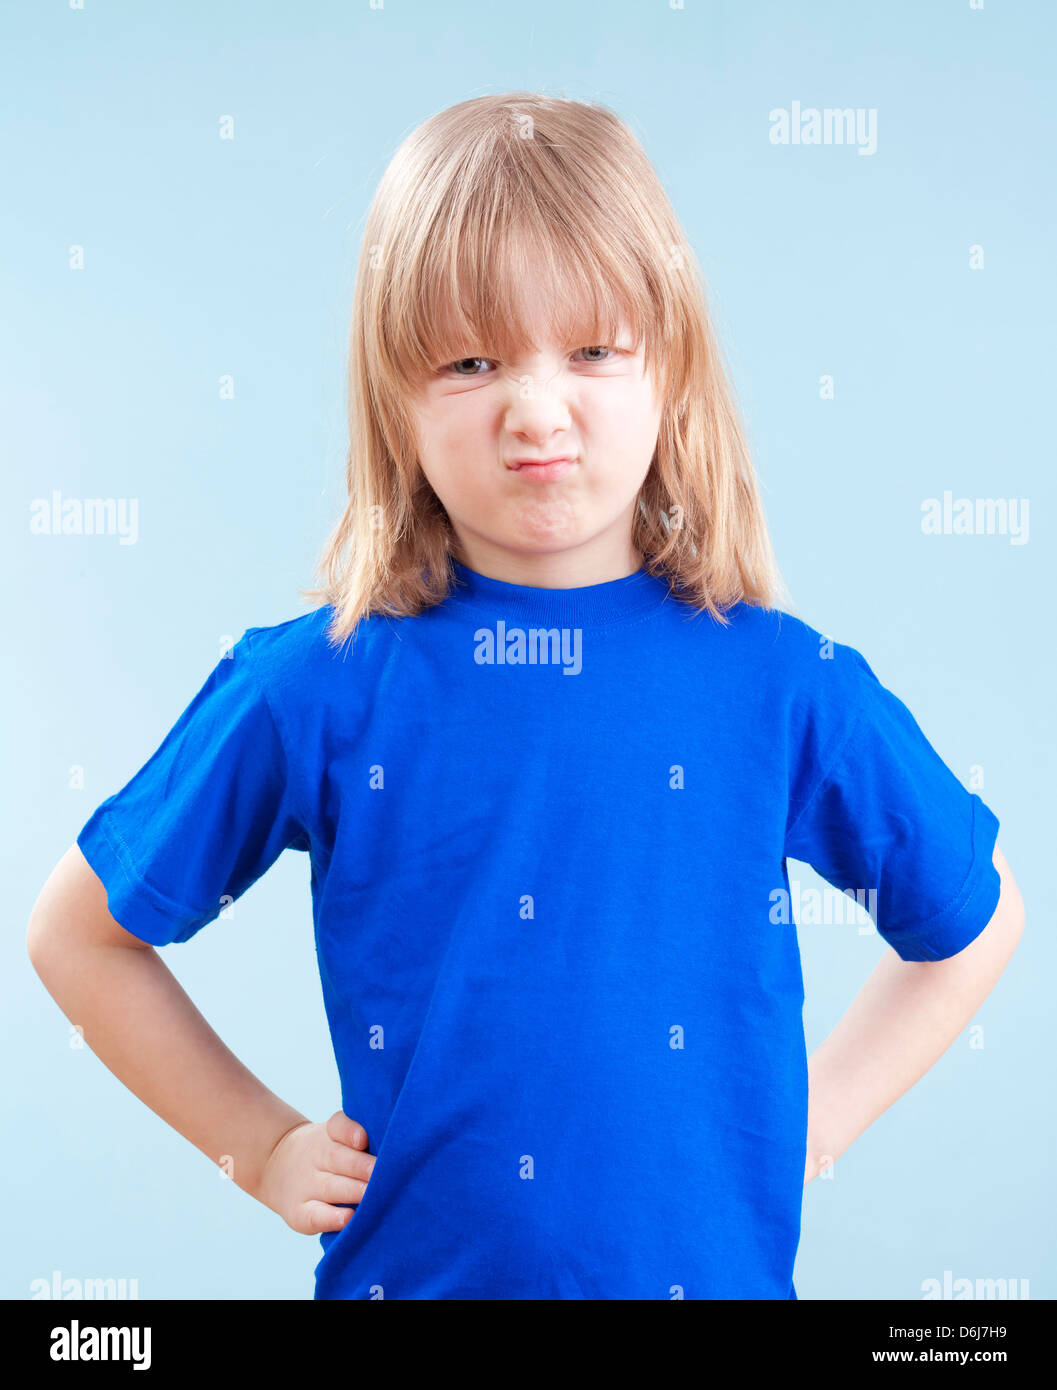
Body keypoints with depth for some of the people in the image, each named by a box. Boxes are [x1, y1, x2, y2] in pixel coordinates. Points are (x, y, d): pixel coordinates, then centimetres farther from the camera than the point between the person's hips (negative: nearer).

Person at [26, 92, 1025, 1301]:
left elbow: (973, 920, 7)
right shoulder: (311, 690, -11)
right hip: (403, 1263, 0)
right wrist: (261, 1147, 0)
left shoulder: (791, 688, -9)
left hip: (716, 1265, 1)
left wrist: (812, 1126, 0)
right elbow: (78, 932, 2)